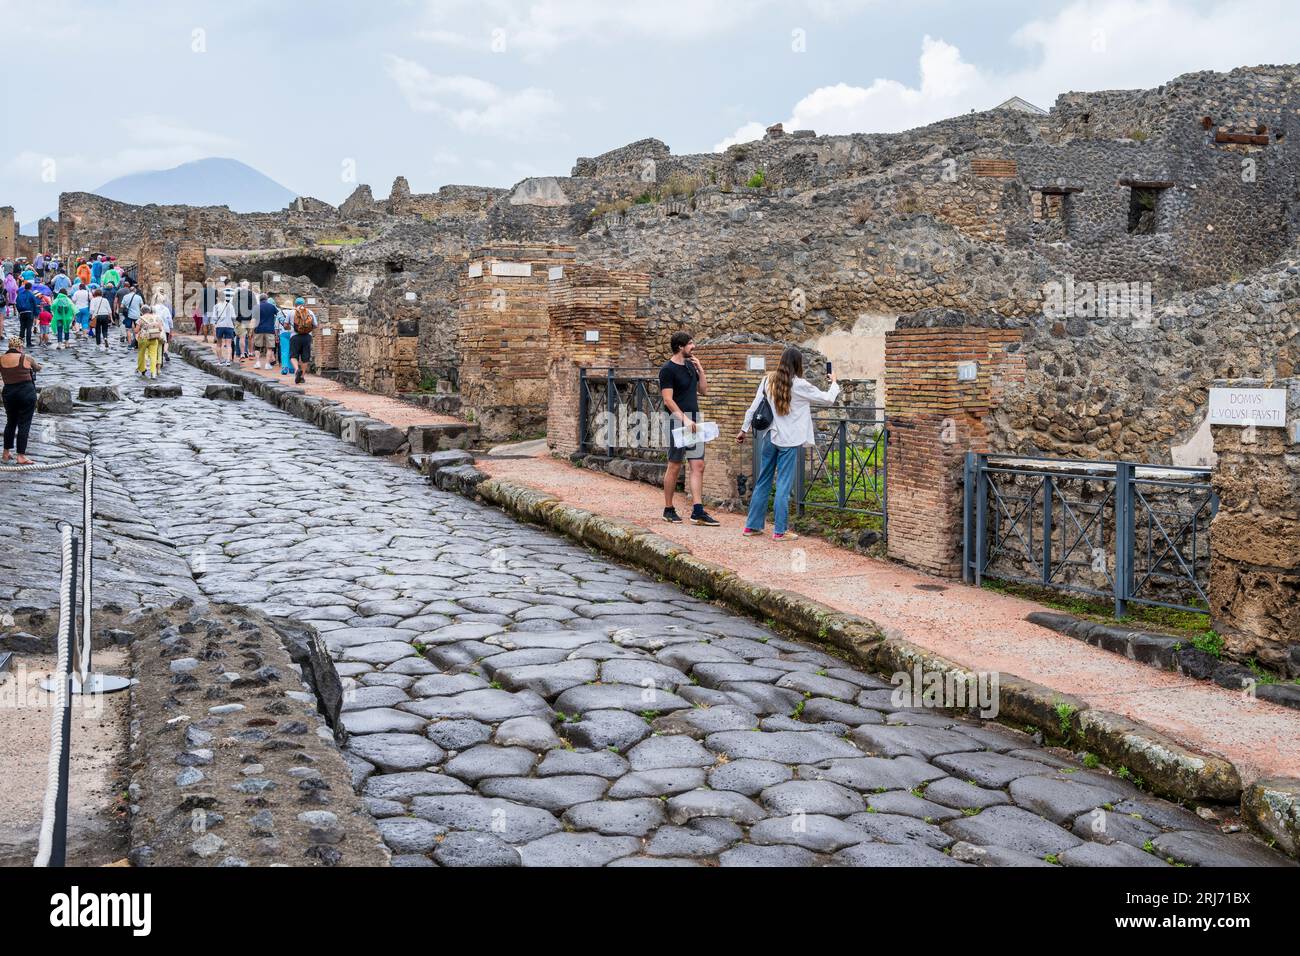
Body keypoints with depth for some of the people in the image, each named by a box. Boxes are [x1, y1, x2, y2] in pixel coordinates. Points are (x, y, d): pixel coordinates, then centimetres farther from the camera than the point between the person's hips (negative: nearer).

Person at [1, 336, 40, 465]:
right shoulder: (26, 359, -8)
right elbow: (38, 368, 10)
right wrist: (36, 365, 33)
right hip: (26, 392, -4)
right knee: (24, 424, 0)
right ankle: (21, 456, -2)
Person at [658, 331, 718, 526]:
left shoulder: (691, 365, 13)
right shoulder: (668, 370, -10)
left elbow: (704, 390, 16)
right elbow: (668, 400, -15)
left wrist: (700, 370, 5)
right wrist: (684, 418, -22)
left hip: (694, 421, 7)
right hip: (677, 421, -7)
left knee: (698, 465, 0)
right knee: (675, 466, 1)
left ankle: (698, 512, -2)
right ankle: (668, 510, 13)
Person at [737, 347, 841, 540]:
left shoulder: (767, 381, 3)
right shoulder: (800, 385, -9)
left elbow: (754, 407, 4)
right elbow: (828, 399, 1)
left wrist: (744, 429, 13)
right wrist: (834, 383, 20)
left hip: (770, 438, 5)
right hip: (789, 441, -5)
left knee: (762, 483, 13)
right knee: (784, 486, 0)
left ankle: (751, 526, 19)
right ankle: (779, 531, 4)